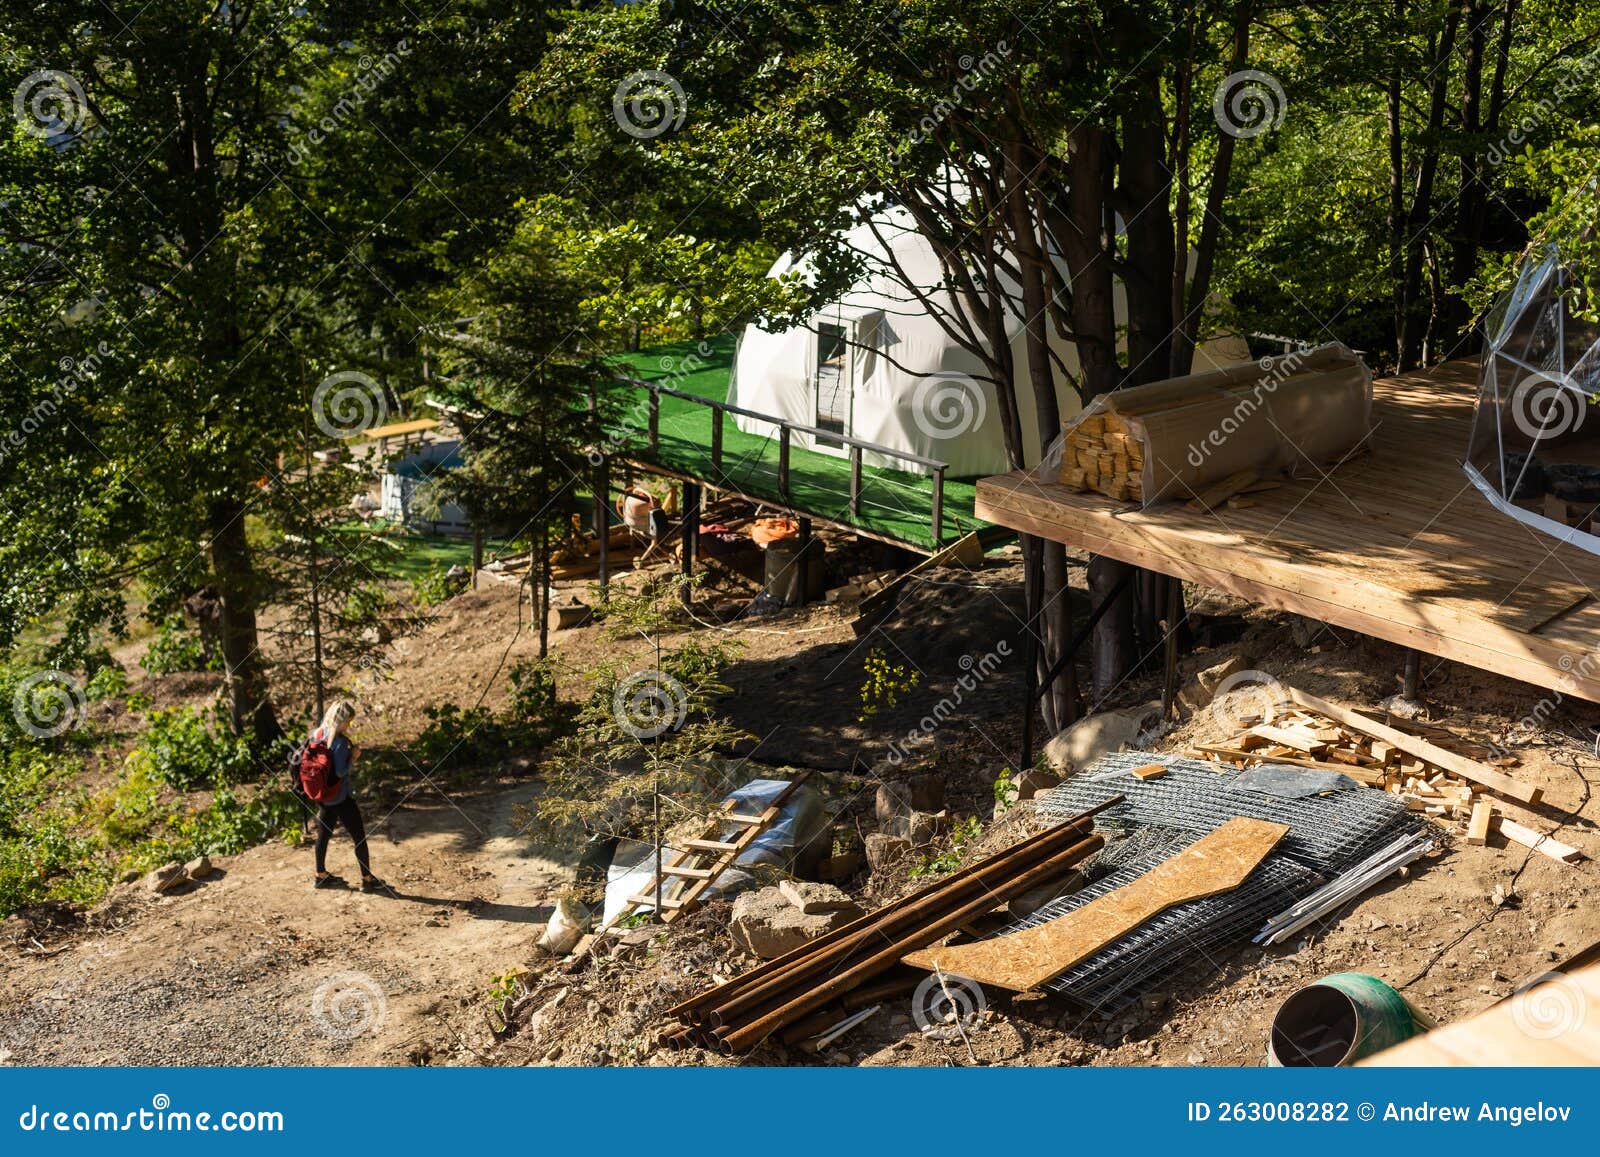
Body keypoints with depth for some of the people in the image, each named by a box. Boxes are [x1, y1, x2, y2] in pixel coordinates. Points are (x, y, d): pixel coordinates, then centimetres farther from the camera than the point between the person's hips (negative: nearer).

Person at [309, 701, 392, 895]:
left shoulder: (316, 735, 1)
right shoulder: (340, 742, -22)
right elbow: (340, 772, -24)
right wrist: (353, 756, -10)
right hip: (341, 796, -7)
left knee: (323, 835, 17)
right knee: (359, 837, 3)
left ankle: (321, 875, 27)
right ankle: (367, 880, 9)